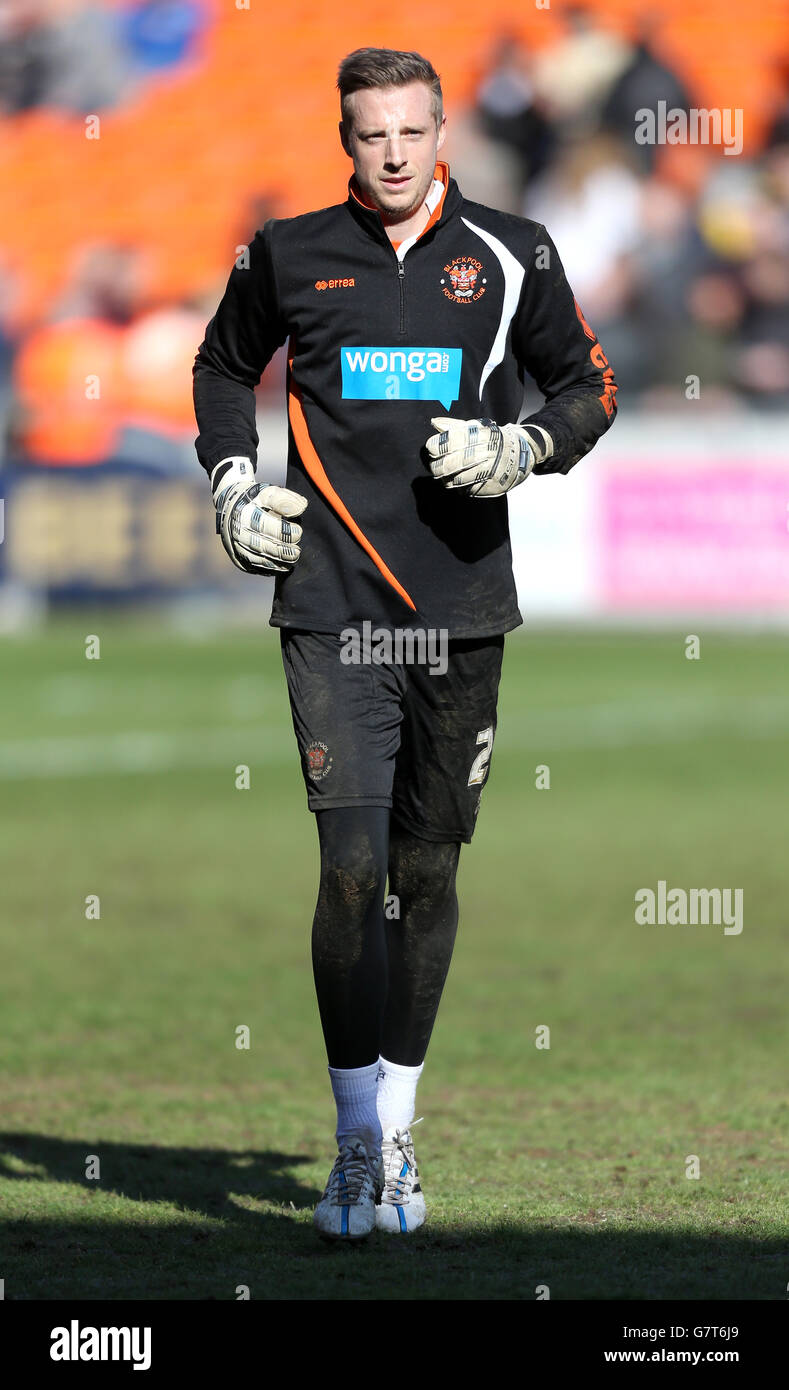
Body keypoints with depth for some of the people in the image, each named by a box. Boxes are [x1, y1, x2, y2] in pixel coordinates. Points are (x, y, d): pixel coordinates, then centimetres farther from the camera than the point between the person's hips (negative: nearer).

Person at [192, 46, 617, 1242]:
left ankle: (397, 1128, 20)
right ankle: (358, 1147, -5)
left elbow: (589, 385, 14)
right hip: (332, 607, -1)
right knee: (354, 867, -11)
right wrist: (233, 486, 9)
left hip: (462, 607, 1)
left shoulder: (511, 257, 5)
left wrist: (522, 448, -5)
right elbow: (223, 367, 23)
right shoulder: (289, 257, 5)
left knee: (428, 870, 7)